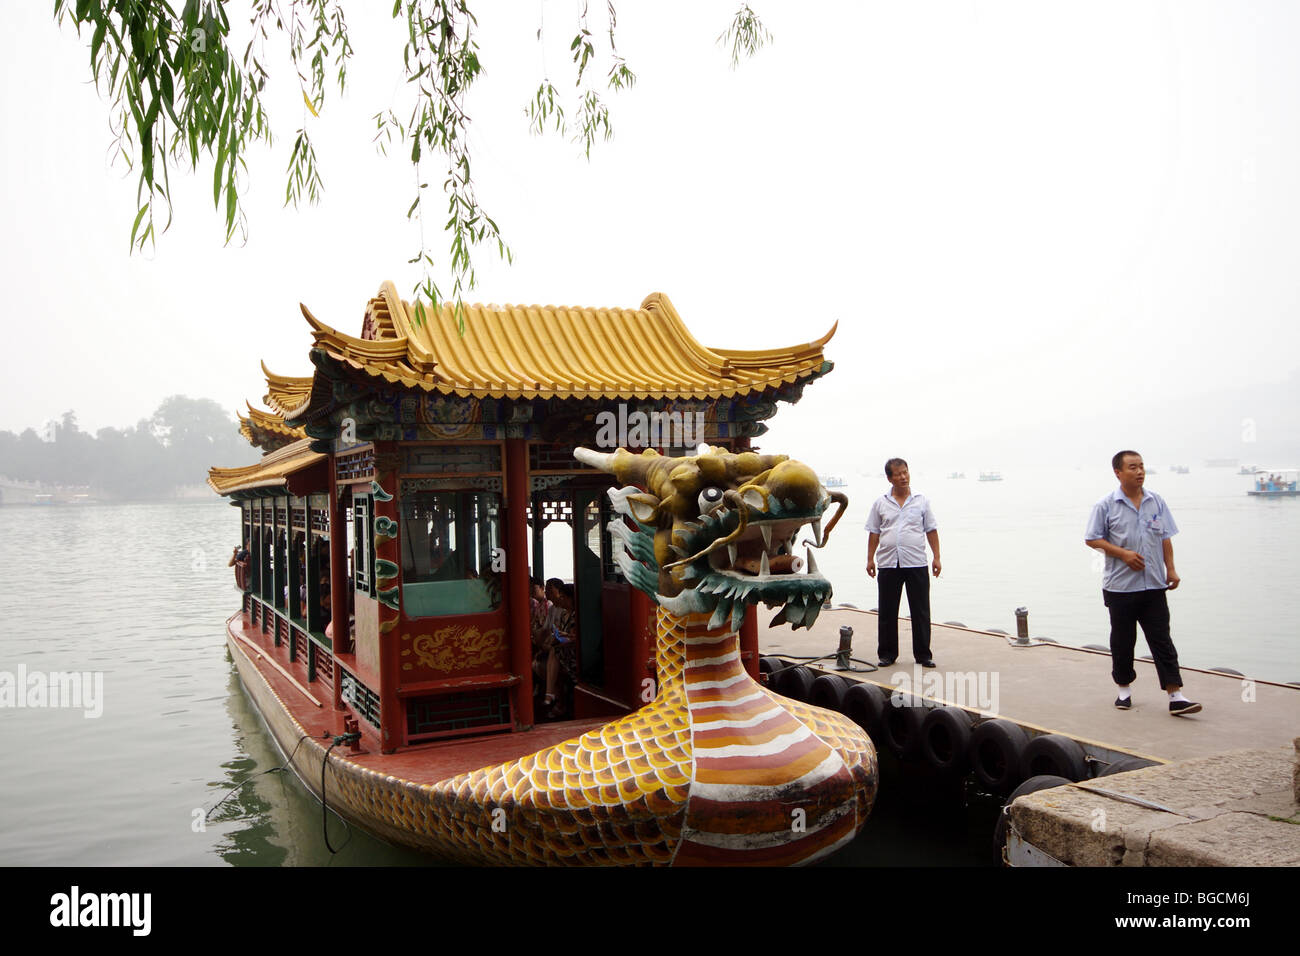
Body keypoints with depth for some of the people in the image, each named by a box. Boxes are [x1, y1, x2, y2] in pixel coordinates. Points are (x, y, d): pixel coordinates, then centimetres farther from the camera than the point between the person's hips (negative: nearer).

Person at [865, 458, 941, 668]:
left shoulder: (921, 501, 7)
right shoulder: (880, 503, 7)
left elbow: (931, 530, 8)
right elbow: (874, 533, 10)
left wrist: (936, 557, 1)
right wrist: (870, 559, 5)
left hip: (916, 564, -1)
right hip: (888, 564, 1)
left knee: (920, 611, 2)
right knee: (887, 612, 6)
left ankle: (923, 654, 11)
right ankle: (887, 654, 16)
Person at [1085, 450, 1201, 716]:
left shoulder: (1156, 501, 8)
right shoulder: (1106, 505, -4)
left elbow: (1165, 538, 13)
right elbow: (1092, 539, -3)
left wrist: (1171, 569, 5)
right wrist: (1123, 554, -13)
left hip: (1154, 585, 2)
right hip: (1121, 586, -2)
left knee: (1162, 640, 0)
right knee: (1122, 641, 9)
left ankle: (1175, 696, 0)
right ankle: (1124, 689, 25)